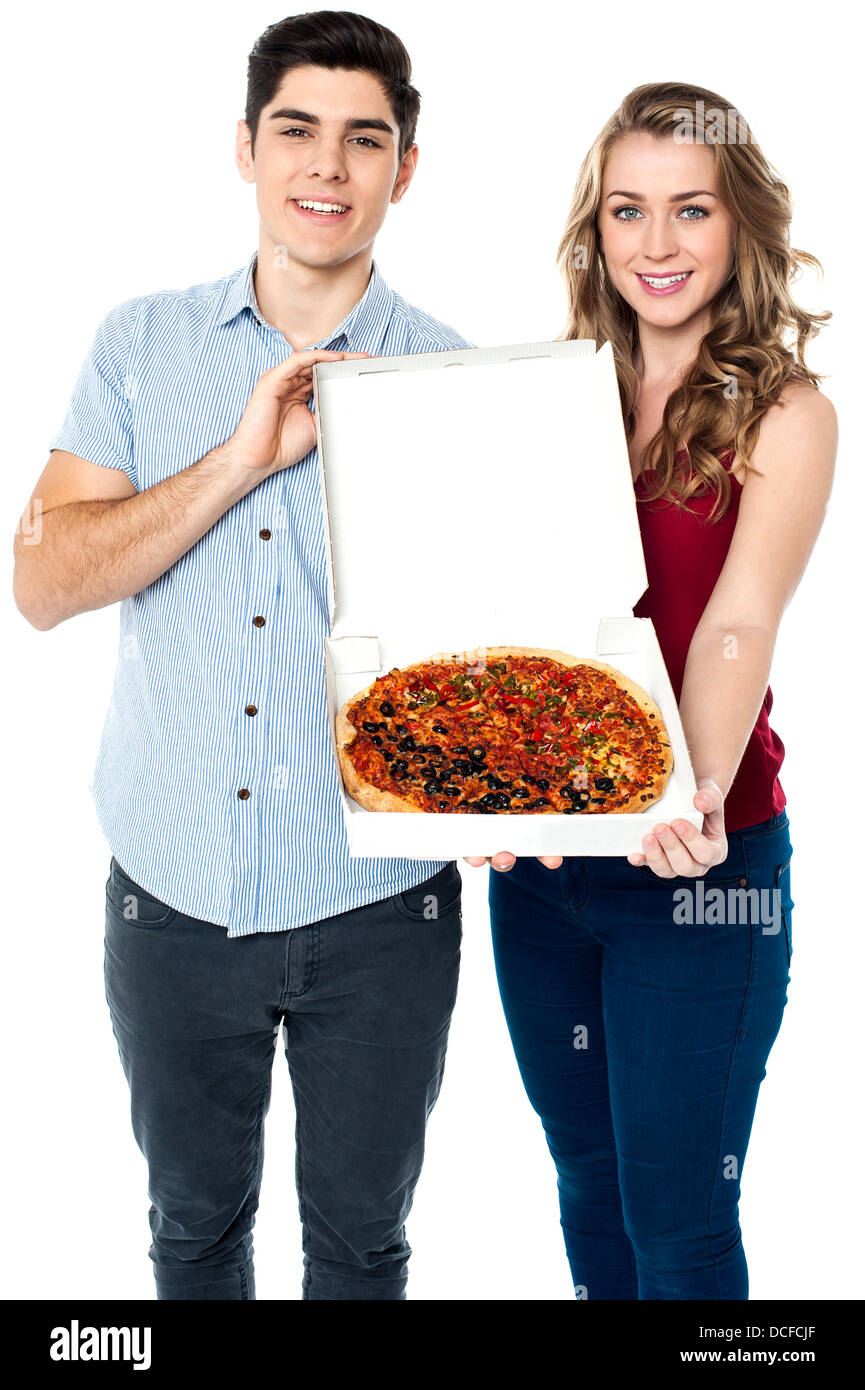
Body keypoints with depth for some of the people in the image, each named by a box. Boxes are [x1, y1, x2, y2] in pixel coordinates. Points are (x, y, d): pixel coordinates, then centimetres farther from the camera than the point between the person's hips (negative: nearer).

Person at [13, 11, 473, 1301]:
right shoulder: (142, 346, 0)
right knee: (193, 1219, 22)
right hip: (174, 890, 2)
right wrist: (244, 460, -20)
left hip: (377, 905, -1)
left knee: (360, 1235, 18)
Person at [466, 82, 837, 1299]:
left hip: (700, 868, -4)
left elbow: (737, 628, -19)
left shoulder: (785, 414, -6)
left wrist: (697, 796, -37)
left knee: (677, 1222, 5)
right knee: (588, 1185, 20)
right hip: (533, 853, 4)